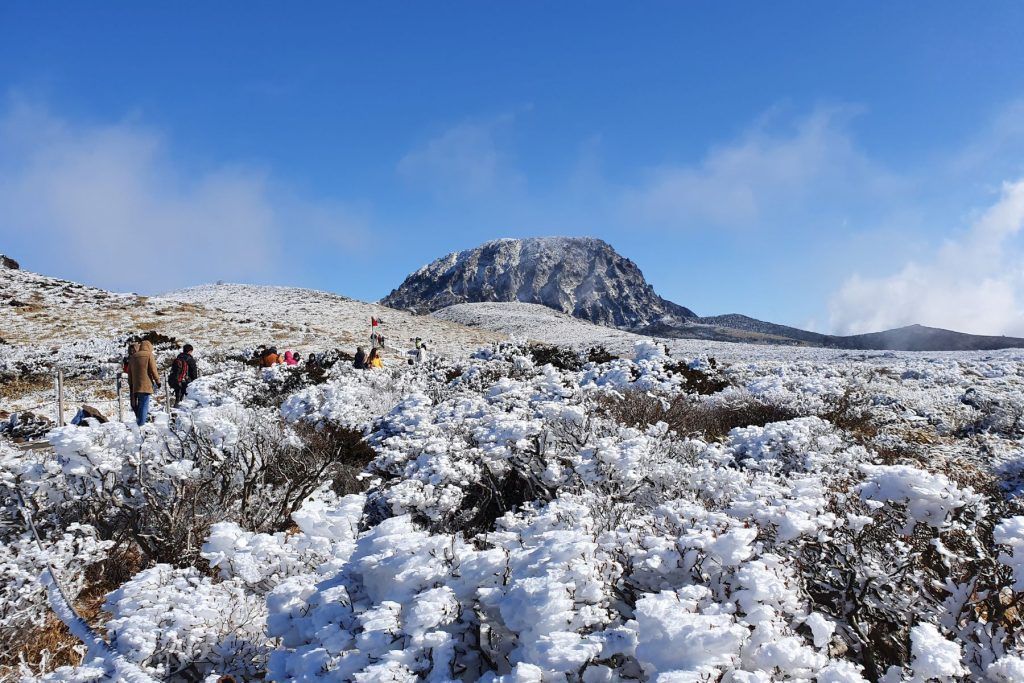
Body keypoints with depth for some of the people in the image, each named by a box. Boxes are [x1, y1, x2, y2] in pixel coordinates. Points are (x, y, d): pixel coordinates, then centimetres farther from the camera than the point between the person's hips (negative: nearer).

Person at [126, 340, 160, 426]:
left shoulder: (132, 357, 14)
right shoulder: (149, 355, -5)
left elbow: (129, 373, 17)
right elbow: (153, 370, -8)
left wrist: (131, 385, 22)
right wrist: (158, 381, 1)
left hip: (135, 386, 6)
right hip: (146, 385, -6)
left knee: (138, 404, 15)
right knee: (144, 404, -5)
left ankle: (139, 421, 18)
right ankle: (141, 424, -8)